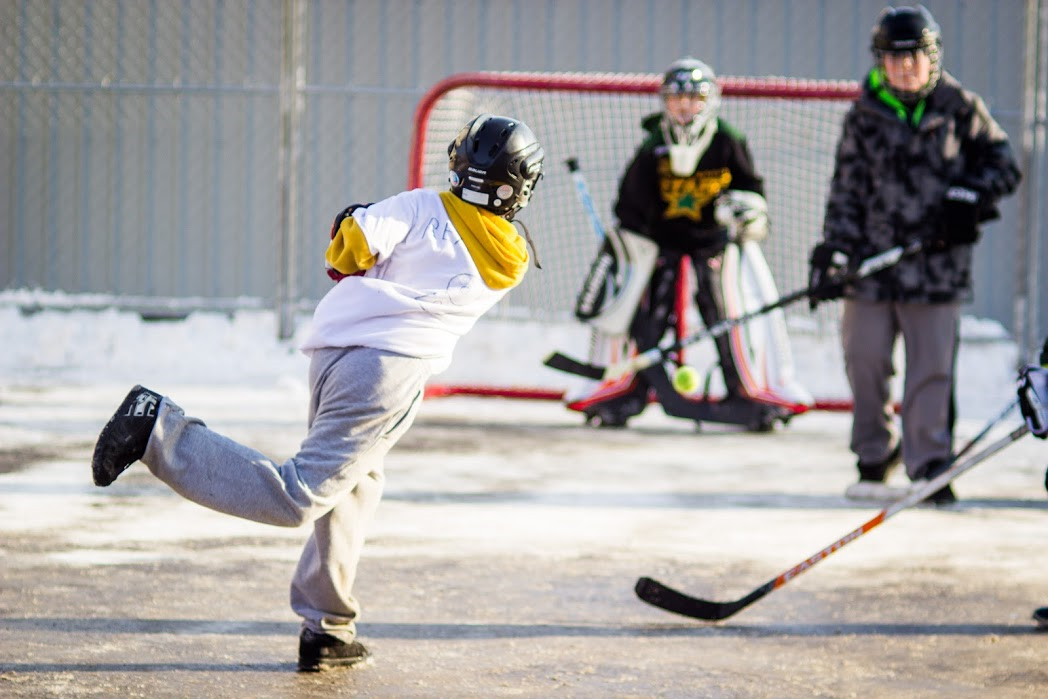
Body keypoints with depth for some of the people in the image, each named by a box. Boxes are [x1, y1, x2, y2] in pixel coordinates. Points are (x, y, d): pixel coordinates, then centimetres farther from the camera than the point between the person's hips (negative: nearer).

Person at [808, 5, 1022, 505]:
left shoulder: (960, 109, 4)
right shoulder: (864, 117, 6)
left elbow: (1003, 164, 9)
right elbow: (847, 192, 5)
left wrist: (970, 199, -9)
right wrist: (833, 253, -5)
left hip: (937, 264, -1)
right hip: (873, 260, 1)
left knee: (932, 368, -4)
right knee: (865, 359, 2)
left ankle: (928, 463, 4)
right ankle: (875, 456, 20)